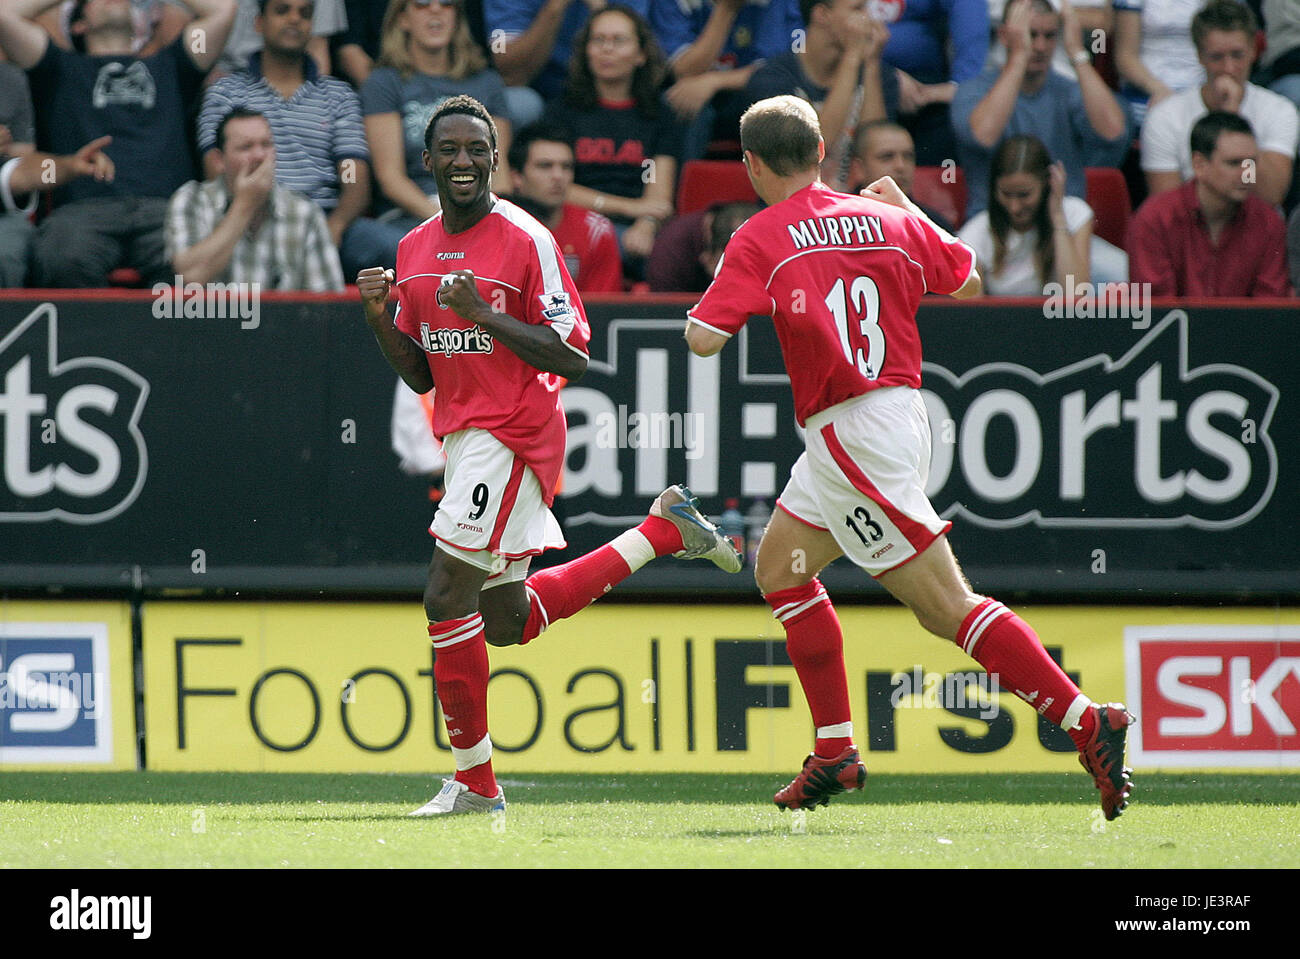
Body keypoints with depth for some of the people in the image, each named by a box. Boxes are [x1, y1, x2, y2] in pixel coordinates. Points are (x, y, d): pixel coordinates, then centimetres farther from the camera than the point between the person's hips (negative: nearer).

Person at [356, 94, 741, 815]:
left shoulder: (526, 241, -11)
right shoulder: (415, 249, 11)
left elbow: (572, 357, -14)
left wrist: (485, 316, -23)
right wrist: (379, 319, -2)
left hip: (513, 437, -9)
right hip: (463, 437, 9)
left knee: (447, 598, -13)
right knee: (507, 620, 16)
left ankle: (473, 778, -2)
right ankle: (663, 530, 29)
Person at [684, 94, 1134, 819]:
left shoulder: (759, 241, -8)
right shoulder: (887, 221, 8)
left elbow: (703, 338, -14)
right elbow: (969, 281, 19)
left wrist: (732, 294, 8)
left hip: (851, 430, -8)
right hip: (902, 412, 8)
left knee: (948, 605, -9)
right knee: (780, 567, 21)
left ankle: (1087, 720, -19)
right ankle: (836, 752, 19)